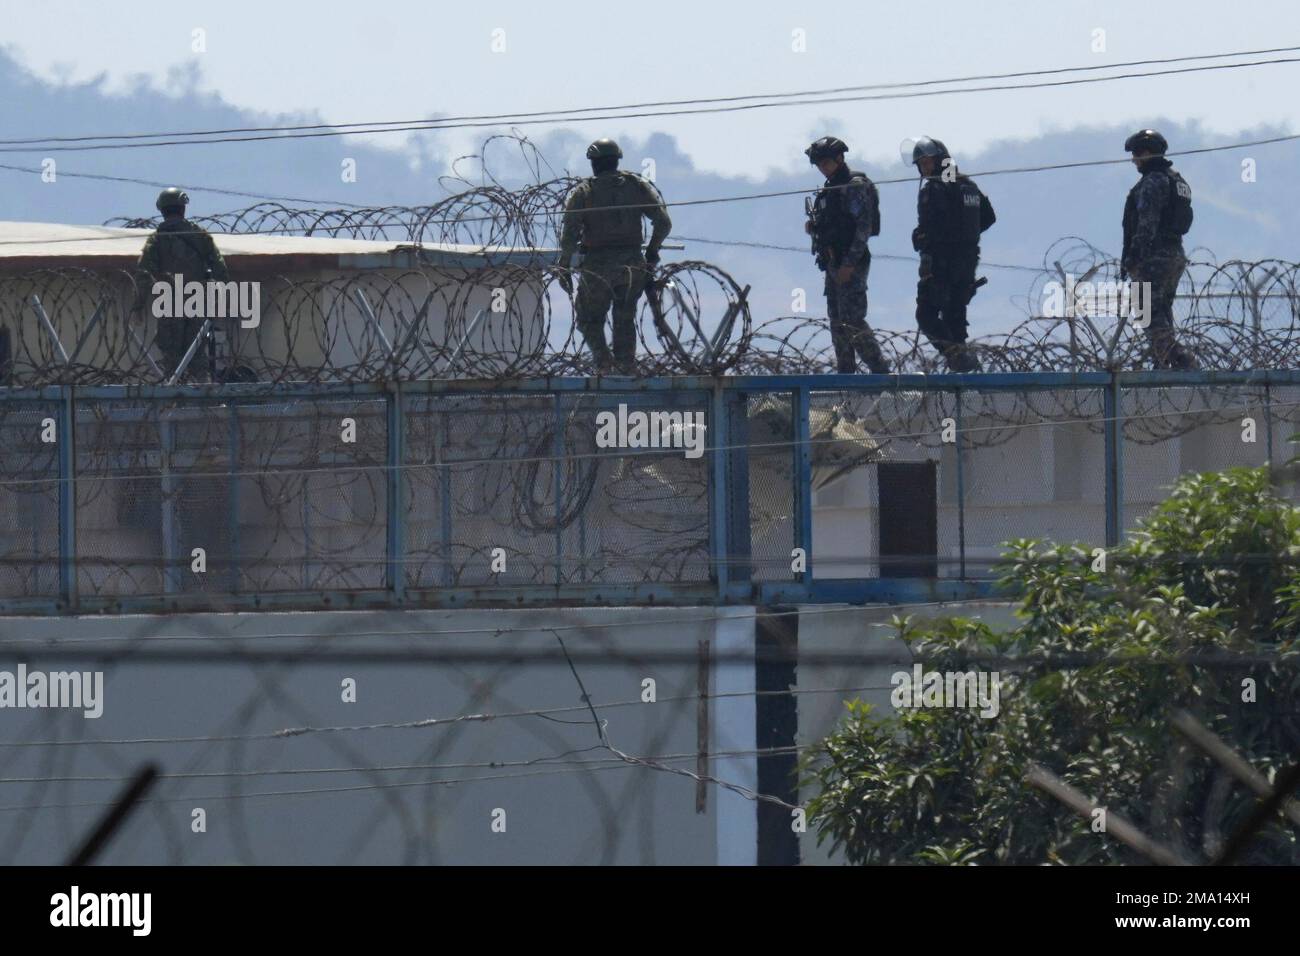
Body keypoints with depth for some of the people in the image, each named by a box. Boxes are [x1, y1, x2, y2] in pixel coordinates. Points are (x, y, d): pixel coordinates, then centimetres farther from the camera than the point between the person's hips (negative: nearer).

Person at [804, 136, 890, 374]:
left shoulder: (855, 186, -10)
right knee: (837, 321, 8)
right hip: (833, 263, 10)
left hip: (852, 263, -10)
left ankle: (880, 370, -12)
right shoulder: (829, 187, 18)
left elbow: (864, 227, -17)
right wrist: (813, 227, 4)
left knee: (852, 319, -14)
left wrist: (850, 263, -22)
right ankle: (845, 372, 11)